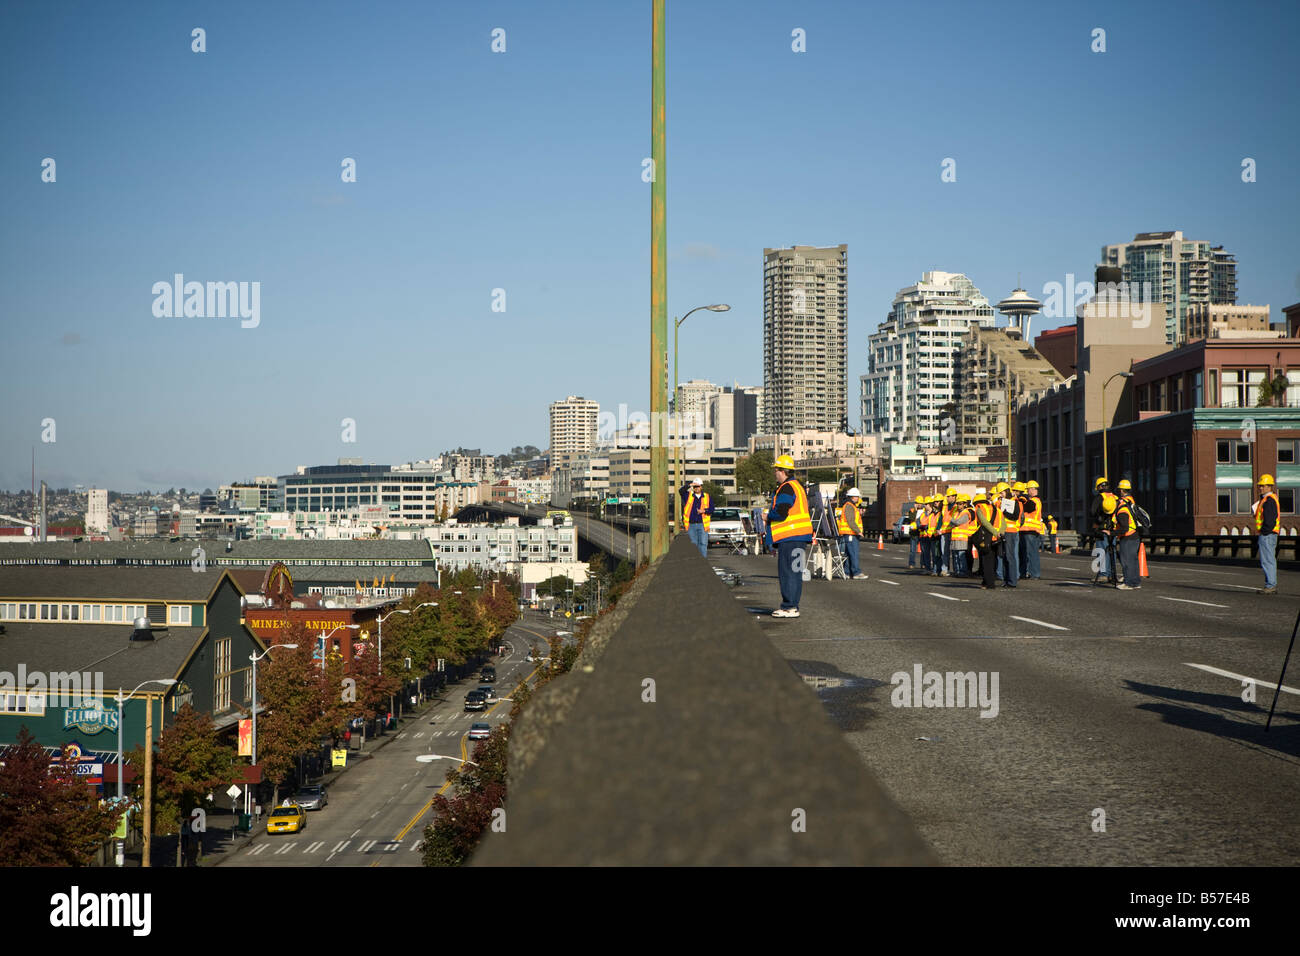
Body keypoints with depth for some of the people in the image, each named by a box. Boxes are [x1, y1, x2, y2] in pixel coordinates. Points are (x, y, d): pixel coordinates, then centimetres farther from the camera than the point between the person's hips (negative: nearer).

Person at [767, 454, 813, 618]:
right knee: (795, 572, 11)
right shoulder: (798, 487, 21)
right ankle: (792, 606, 15)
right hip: (800, 537, 10)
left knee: (787, 572, -8)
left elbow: (780, 513, -21)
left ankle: (789, 607, -9)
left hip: (789, 537, -10)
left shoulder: (786, 488, -12)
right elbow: (806, 513, 25)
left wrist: (768, 516, -2)